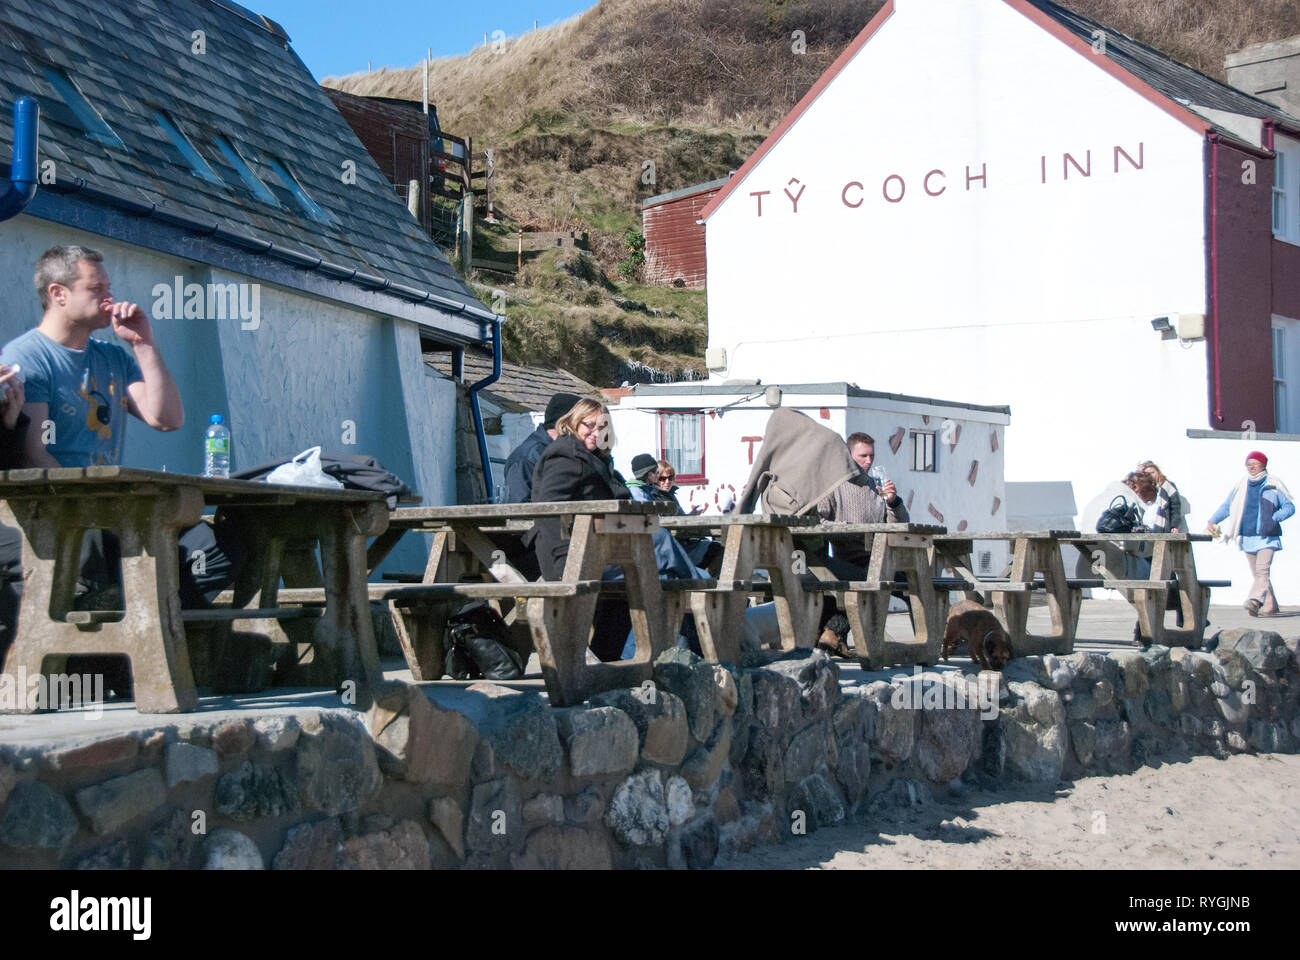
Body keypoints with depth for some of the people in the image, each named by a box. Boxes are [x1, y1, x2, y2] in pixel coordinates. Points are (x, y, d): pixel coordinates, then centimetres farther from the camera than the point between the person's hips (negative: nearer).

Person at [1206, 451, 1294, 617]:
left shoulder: (1273, 485, 2)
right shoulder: (1241, 486, 12)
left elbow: (1289, 507, 4)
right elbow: (1226, 507, 17)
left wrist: (1274, 519, -13)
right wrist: (1212, 521, 2)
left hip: (1267, 536, -4)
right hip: (1248, 537, 4)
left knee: (1262, 570, -19)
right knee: (1258, 574, 7)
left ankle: (1254, 600, -32)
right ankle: (1270, 606, 16)